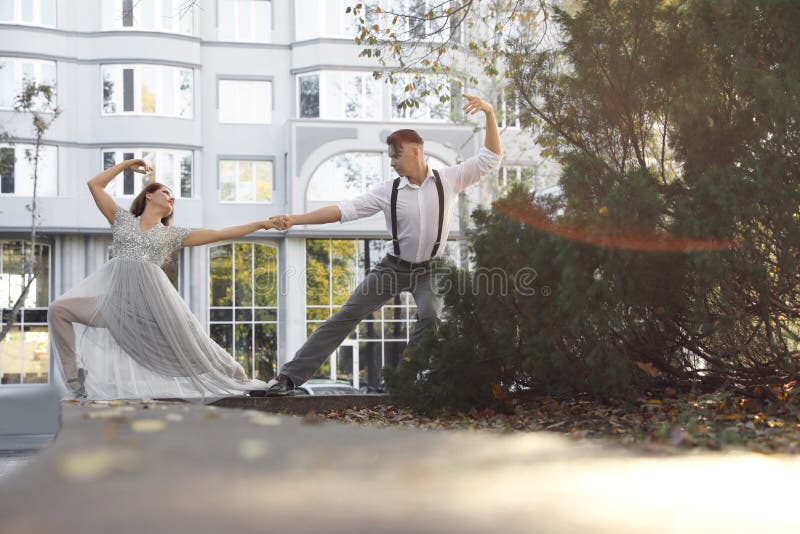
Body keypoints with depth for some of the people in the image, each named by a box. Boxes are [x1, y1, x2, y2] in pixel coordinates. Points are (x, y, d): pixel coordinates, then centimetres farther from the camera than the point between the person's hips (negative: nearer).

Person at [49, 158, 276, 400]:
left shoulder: (172, 234, 18)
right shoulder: (123, 219, 19)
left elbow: (220, 234, 15)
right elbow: (95, 184, 19)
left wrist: (259, 224, 12)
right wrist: (127, 164, 24)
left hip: (152, 298, 0)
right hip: (116, 298, 0)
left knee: (196, 350, -4)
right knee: (58, 309, -17)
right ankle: (74, 379, -9)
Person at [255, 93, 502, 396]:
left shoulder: (449, 180, -7)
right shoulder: (388, 192, -7)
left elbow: (490, 158, -8)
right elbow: (344, 210, -10)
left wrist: (490, 114, -21)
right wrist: (295, 219, -19)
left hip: (428, 269, 0)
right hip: (393, 267, 1)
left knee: (431, 315, -29)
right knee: (346, 316, -5)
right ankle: (290, 378, -4)